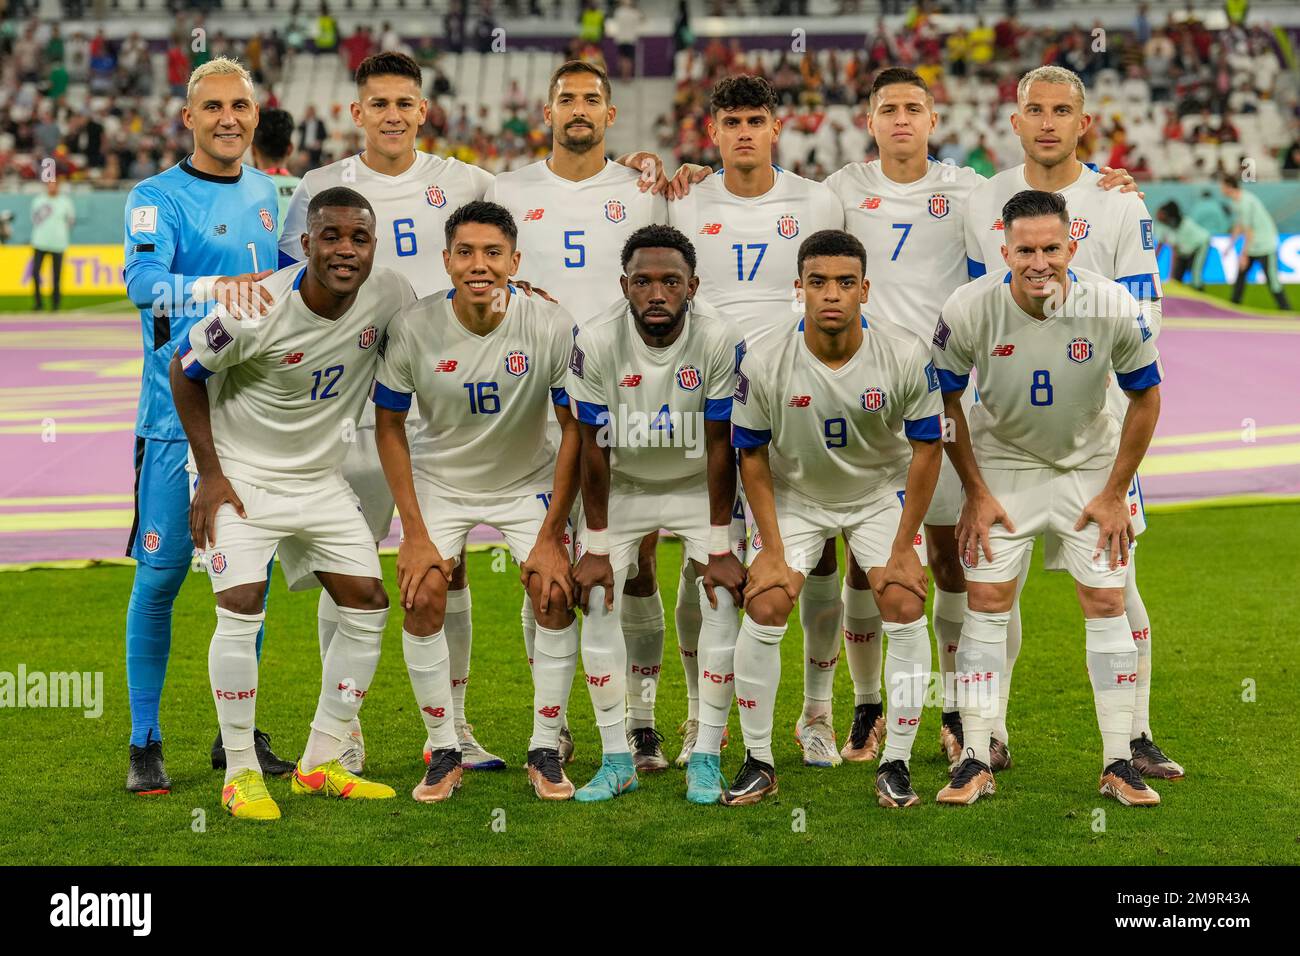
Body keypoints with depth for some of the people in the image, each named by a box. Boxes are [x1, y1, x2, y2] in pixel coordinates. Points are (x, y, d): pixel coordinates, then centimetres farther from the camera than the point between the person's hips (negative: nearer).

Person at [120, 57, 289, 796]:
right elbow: (142, 280, -26)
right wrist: (217, 288, -41)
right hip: (179, 410, -5)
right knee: (162, 573, -4)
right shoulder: (158, 196, -6)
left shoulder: (269, 194, 13)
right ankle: (145, 743, 7)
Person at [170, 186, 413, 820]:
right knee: (241, 607, -18)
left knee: (368, 604, 1)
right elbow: (185, 369, -11)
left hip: (320, 477, 5)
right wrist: (210, 473, -11)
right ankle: (241, 775, -3)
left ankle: (319, 765, 13)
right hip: (243, 475, -5)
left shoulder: (391, 295, -13)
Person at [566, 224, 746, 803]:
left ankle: (706, 759, 0)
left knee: (723, 602, -12)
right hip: (623, 485, 1)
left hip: (700, 485, 0)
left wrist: (721, 548, -17)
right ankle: (617, 760, 3)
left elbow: (720, 447, -19)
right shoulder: (596, 342, -24)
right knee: (598, 603, -9)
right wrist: (595, 548, -14)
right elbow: (593, 449, -15)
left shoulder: (719, 341, -25)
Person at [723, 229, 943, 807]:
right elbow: (752, 457, -8)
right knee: (764, 610, -14)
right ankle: (758, 763, 2)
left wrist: (902, 548, -10)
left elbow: (927, 449, -9)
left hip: (880, 494, 0)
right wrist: (773, 549, -11)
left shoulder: (906, 359, -21)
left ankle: (896, 763, 0)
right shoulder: (764, 364, -21)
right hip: (794, 495, 0)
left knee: (905, 608, -15)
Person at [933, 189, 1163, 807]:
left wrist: (1115, 494, -6)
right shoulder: (968, 309, -22)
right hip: (1000, 465, 0)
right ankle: (976, 761, 4)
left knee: (1107, 603, -3)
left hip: (1089, 465, 0)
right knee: (986, 603, -5)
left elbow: (1146, 397, -6)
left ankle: (1119, 765, 7)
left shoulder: (1115, 308, -21)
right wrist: (975, 492, -5)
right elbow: (944, 400, -6)